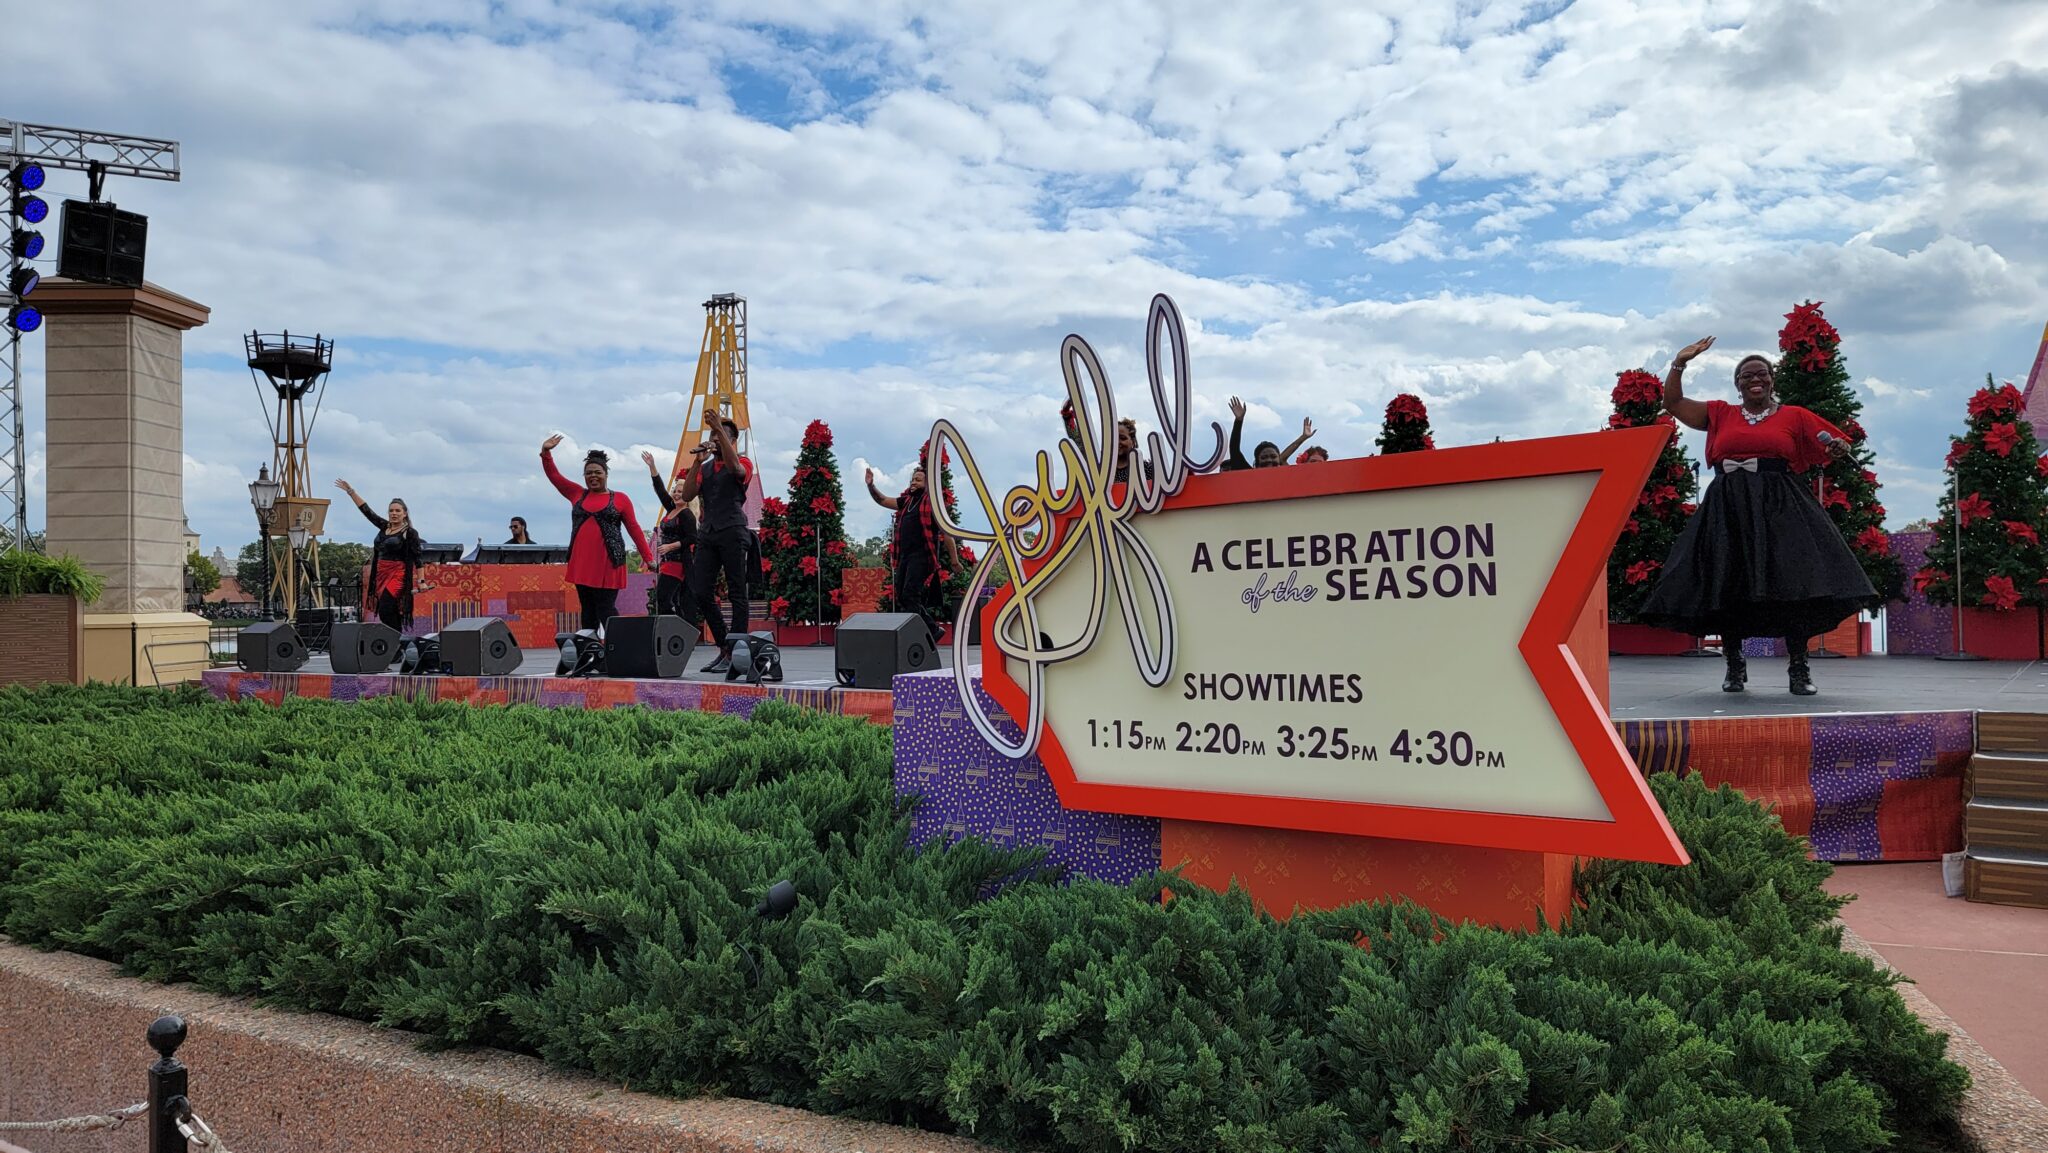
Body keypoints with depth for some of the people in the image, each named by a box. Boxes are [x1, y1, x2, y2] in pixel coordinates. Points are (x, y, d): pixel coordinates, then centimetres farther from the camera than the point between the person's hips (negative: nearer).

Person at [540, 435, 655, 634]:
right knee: (587, 608, 8)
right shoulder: (577, 494, 13)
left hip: (608, 562, -4)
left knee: (606, 608, -6)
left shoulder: (620, 499, 4)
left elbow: (634, 529, 4)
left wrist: (648, 557, 1)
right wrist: (546, 452, 0)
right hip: (582, 561, 4)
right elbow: (554, 476, 14)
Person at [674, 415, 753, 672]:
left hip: (732, 533, -6)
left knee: (737, 593, -4)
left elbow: (735, 468, -22)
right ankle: (724, 647, 12)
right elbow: (687, 495, 5)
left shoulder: (743, 463, 4)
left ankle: (735, 653, -2)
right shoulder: (705, 467, 18)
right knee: (700, 593, 1)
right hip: (707, 533, 6)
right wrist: (698, 461, -3)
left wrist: (720, 429, -25)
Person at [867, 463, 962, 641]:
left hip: (921, 555, -8)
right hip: (905, 556, 8)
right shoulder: (907, 501, 17)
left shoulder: (932, 502, -4)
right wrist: (871, 485, 8)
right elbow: (883, 501, 25)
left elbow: (946, 532, -6)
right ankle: (932, 629, 15)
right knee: (901, 597, 9)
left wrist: (954, 560, -9)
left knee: (910, 596, -18)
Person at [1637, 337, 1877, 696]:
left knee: (1791, 585, -11)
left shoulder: (1793, 416, 12)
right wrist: (1680, 363, 5)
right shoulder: (1721, 414, 15)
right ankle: (1735, 666, 13)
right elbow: (1673, 403, 14)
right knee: (1726, 588, 1)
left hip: (1779, 506, -2)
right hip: (1728, 510, 2)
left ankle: (1799, 669, -5)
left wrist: (1838, 447, -10)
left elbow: (1835, 444, 13)